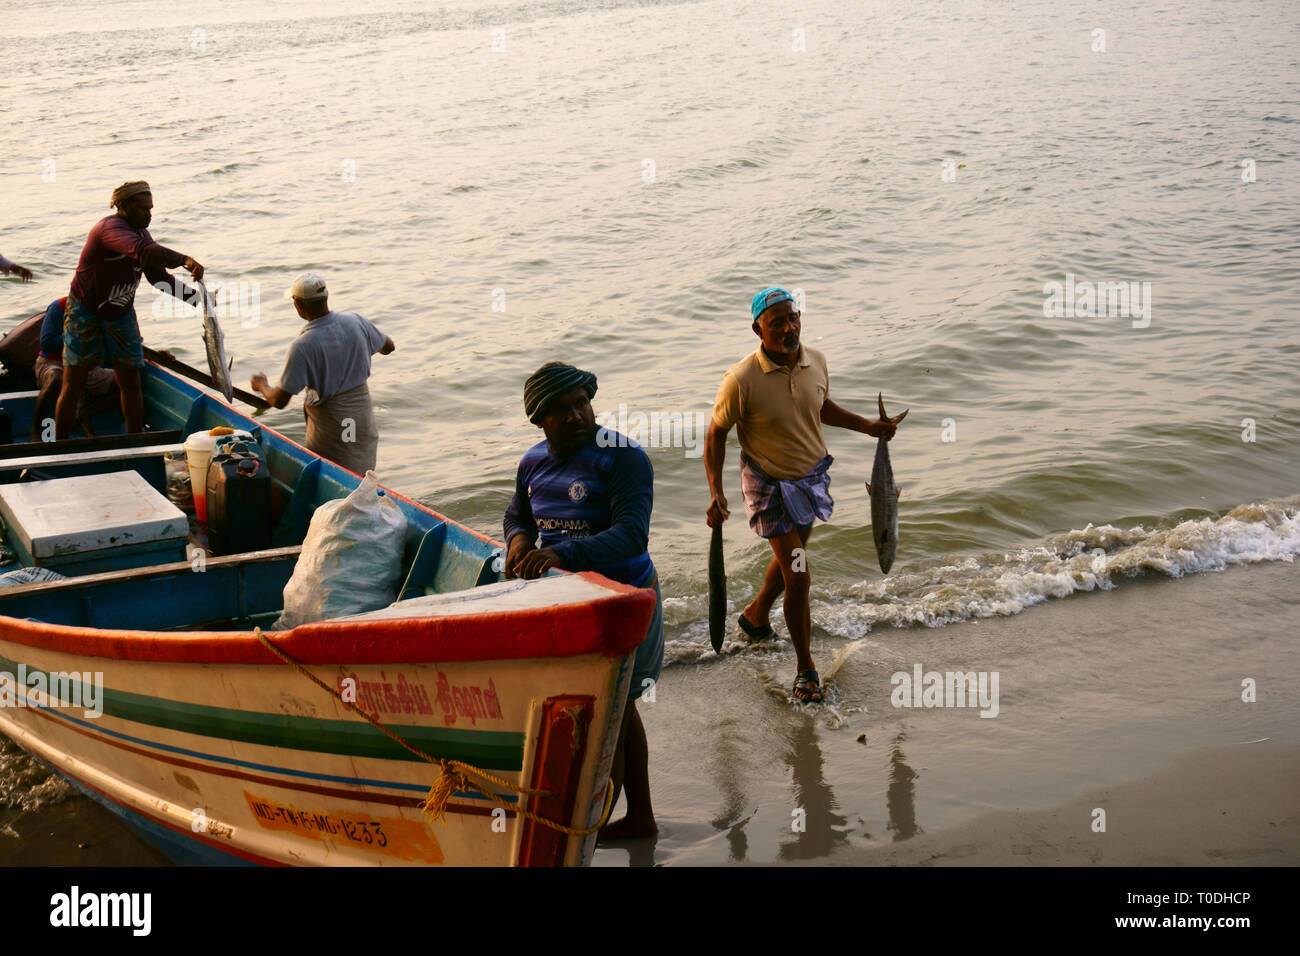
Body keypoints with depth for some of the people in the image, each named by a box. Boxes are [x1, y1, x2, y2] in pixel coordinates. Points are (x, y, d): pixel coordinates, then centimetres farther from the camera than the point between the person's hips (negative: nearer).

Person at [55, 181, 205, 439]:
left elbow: (160, 277, 8)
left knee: (131, 383, 5)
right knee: (73, 386, -3)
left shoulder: (141, 233, 5)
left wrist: (196, 296, -3)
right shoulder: (111, 228, -23)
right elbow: (142, 251, -43)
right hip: (85, 313, -7)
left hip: (121, 316, 7)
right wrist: (183, 259, -54)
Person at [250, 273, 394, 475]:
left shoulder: (302, 346, -23)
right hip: (363, 419, 6)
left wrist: (262, 386, 4)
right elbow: (389, 347, 12)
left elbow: (279, 401, -18)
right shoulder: (355, 322, -8)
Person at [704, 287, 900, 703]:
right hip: (770, 485, -6)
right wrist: (715, 493, -22)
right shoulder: (742, 380, -26)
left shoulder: (815, 361, -9)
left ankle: (756, 615, 53)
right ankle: (805, 667, 10)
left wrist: (866, 426, 4)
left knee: (791, 555, 25)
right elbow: (716, 434, -14)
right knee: (797, 576, -7)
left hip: (812, 477, 6)